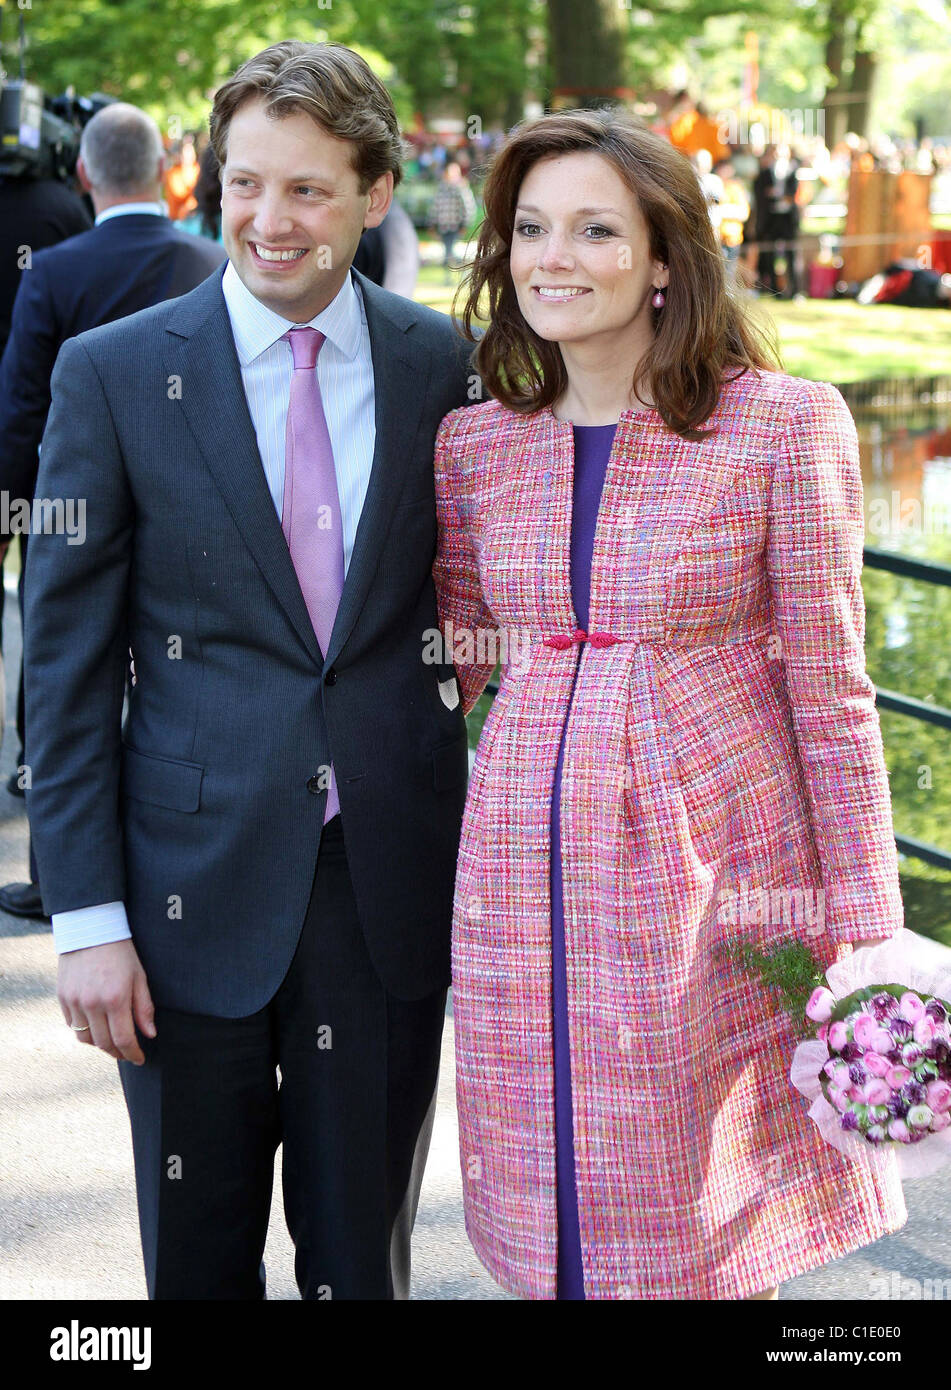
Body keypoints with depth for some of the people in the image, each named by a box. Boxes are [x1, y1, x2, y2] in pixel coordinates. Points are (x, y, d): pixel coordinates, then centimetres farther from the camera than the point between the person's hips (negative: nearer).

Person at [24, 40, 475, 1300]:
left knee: (364, 1254, 14)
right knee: (197, 1255, 14)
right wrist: (85, 913, -7)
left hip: (394, 881, 1)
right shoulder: (114, 372, -4)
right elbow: (67, 661, -4)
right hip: (196, 886, -1)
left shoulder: (444, 366, 1)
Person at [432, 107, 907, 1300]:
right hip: (528, 879, 4)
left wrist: (858, 934, -5)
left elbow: (829, 689, -5)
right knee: (550, 1215, 13)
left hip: (715, 882, -3)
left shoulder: (784, 426, -7)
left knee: (712, 1238, 8)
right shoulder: (474, 442, 4)